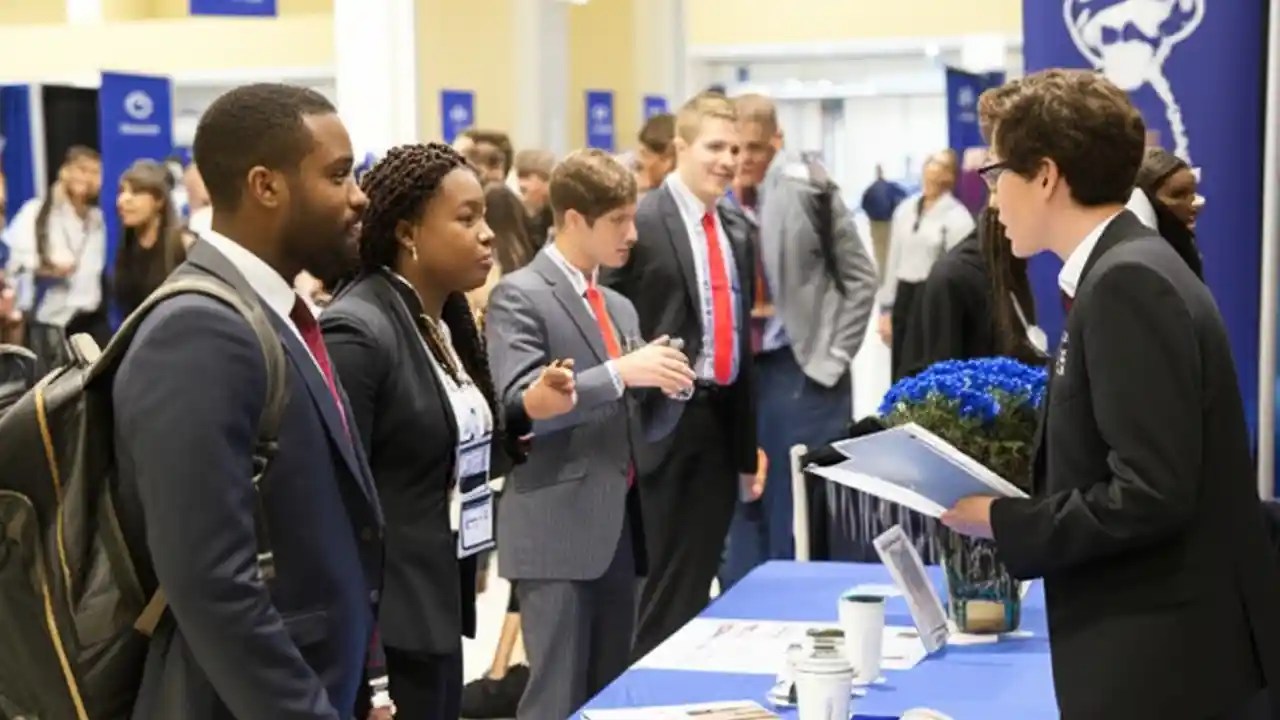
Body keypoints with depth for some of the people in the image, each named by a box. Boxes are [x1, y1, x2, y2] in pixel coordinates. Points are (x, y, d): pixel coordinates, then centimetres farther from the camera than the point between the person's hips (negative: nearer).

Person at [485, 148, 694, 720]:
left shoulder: (620, 307, 18)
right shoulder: (519, 296, -7)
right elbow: (518, 405, -19)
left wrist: (668, 390, -2)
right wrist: (620, 372, -24)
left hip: (619, 531, 8)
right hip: (557, 535, -8)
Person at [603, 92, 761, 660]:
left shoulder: (738, 230, 13)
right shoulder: (641, 223, -9)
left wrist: (749, 446, 16)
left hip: (723, 421, 6)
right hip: (669, 423, -6)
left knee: (700, 581, 12)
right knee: (671, 583, 1)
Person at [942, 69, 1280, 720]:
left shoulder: (1129, 282, -18)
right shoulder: (1122, 273, 11)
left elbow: (1150, 497, -24)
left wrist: (1001, 522, -13)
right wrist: (1003, 489, 4)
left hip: (1165, 665, -9)